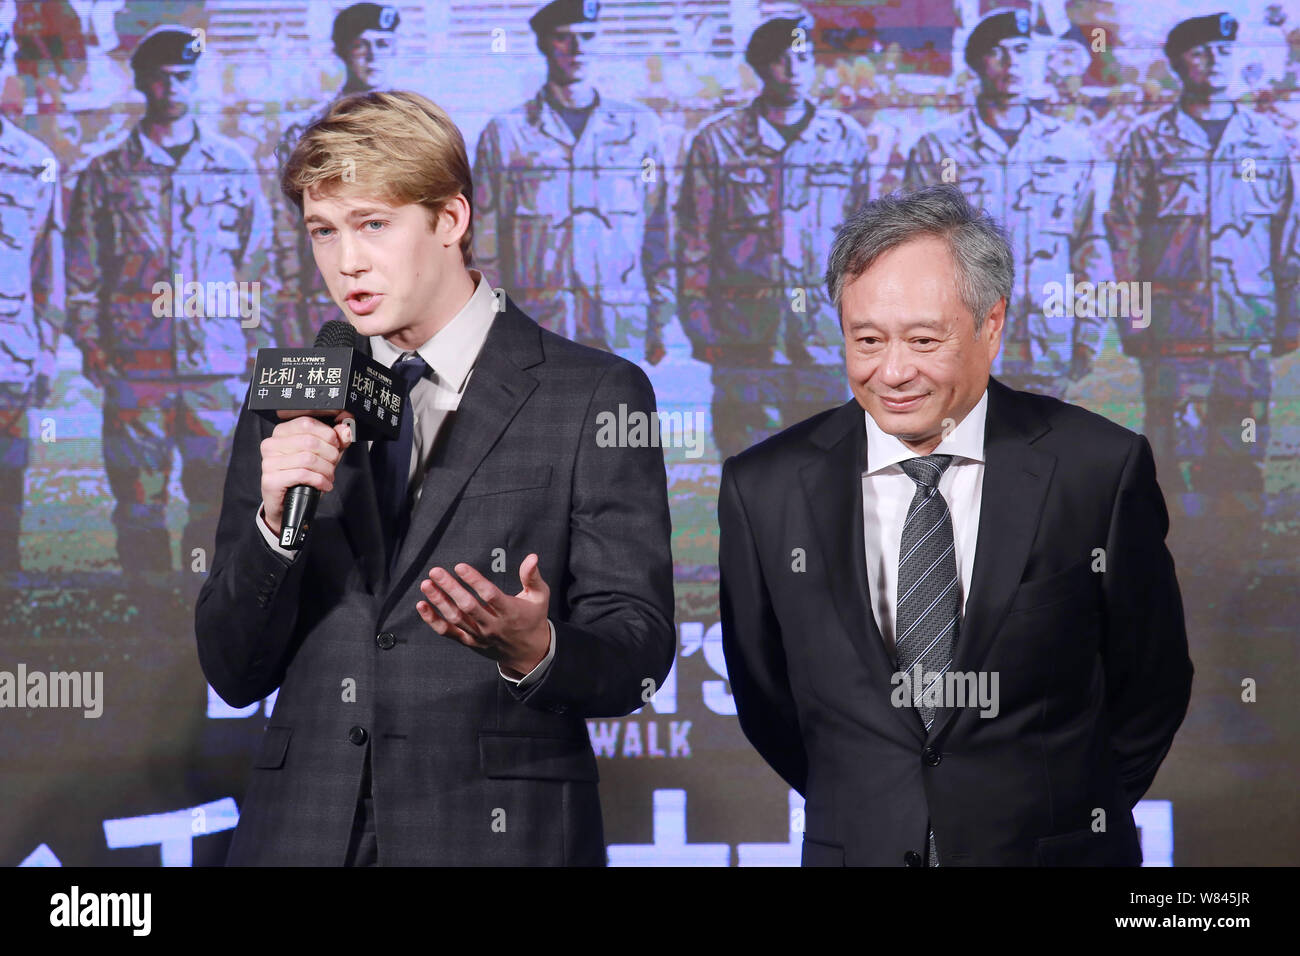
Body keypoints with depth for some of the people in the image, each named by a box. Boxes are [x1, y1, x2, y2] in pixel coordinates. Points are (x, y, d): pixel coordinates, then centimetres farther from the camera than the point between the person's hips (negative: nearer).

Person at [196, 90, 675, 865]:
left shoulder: (595, 396, -2)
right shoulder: (288, 404, 9)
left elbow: (638, 656, -3)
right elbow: (234, 675, 6)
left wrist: (534, 650, -23)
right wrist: (274, 524, -11)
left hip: (499, 832, -3)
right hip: (305, 831, 3)